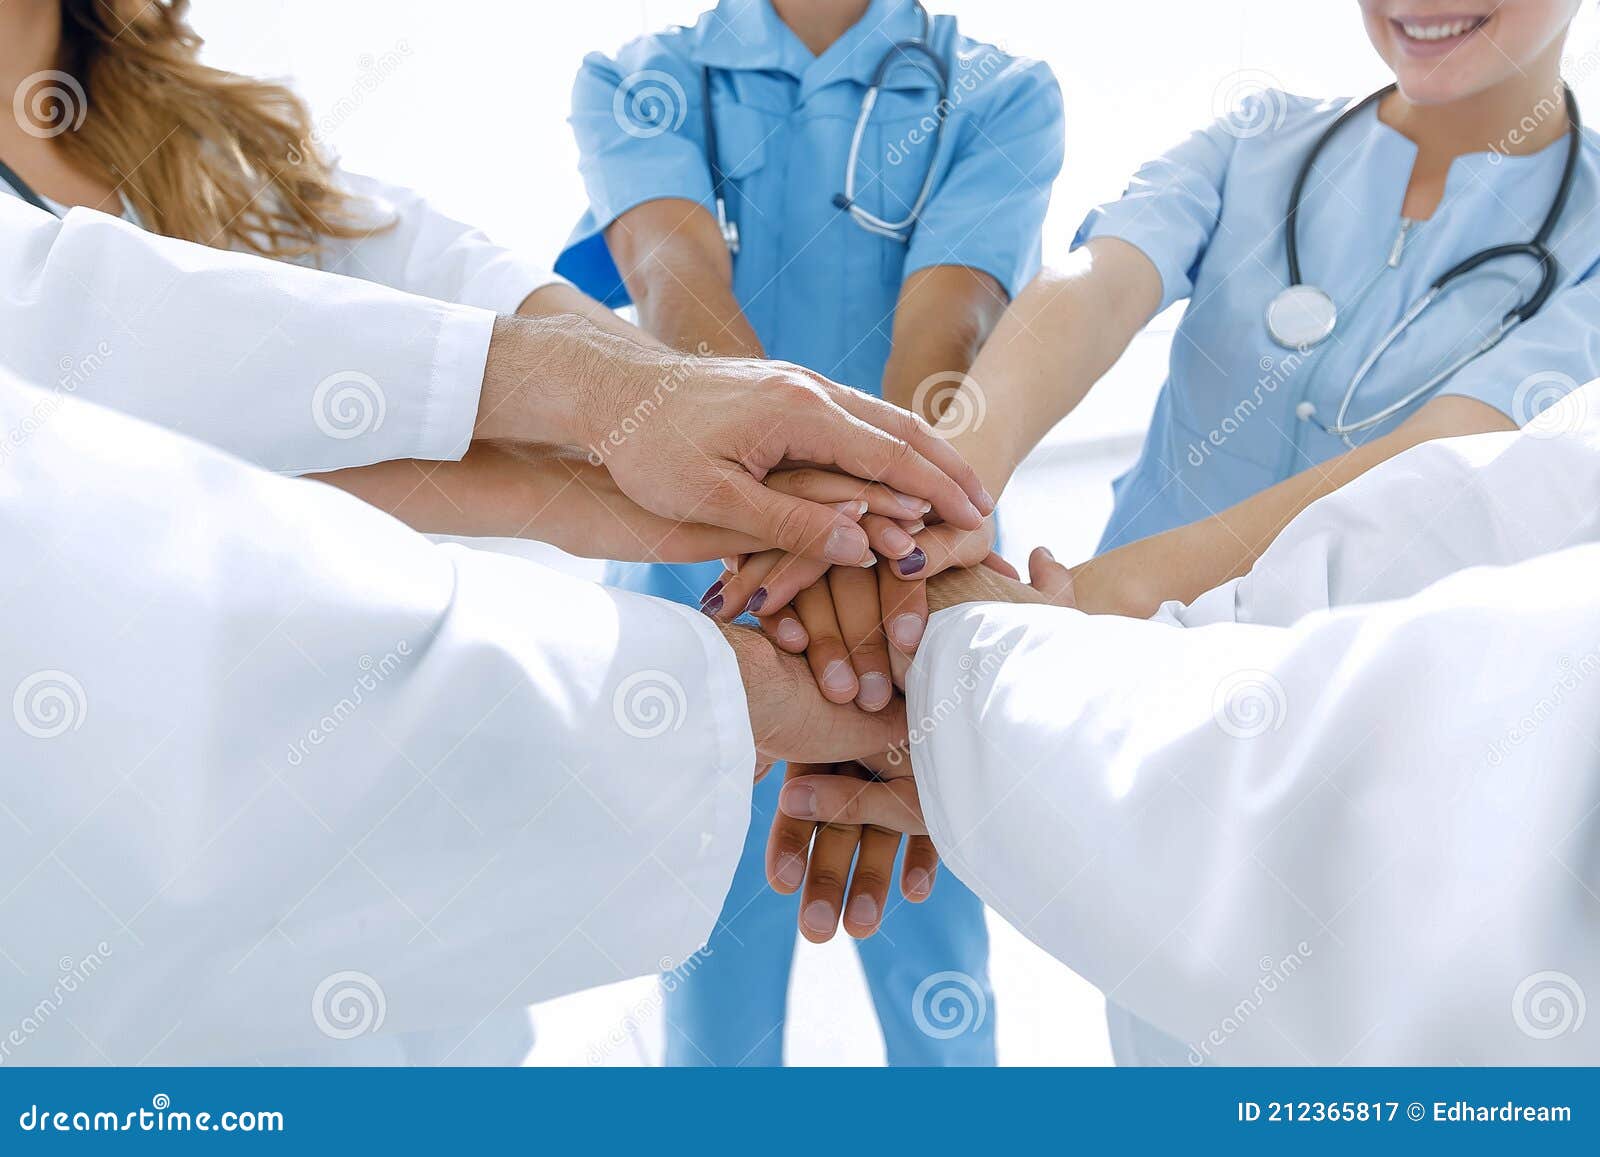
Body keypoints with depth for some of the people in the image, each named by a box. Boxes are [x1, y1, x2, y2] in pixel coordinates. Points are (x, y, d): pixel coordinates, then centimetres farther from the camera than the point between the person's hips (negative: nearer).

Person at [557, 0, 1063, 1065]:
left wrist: (894, 502, -40)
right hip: (695, 586, 1)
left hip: (923, 603, 0)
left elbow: (947, 321, -18)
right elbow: (677, 274, -20)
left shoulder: (1003, 98, 0)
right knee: (715, 1002, 13)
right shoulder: (636, 85, 1)